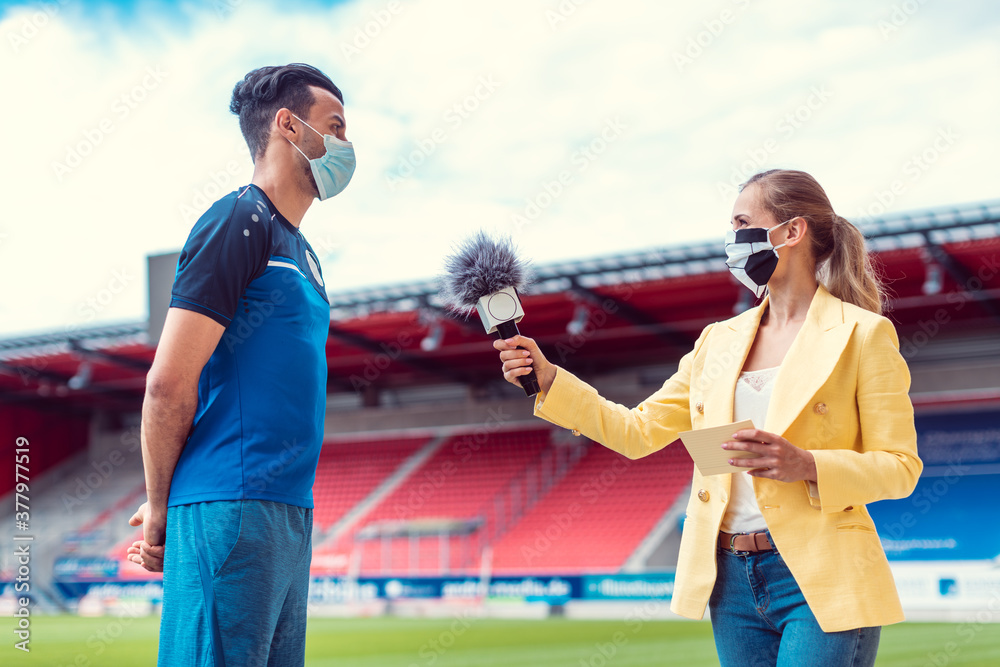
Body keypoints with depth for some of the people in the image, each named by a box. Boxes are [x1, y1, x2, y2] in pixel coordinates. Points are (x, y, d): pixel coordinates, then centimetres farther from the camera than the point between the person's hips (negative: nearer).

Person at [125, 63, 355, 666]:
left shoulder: (301, 252, 21)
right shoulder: (239, 223, -8)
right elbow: (169, 385, -13)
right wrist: (161, 510, -5)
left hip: (290, 514, 9)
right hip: (233, 509, -9)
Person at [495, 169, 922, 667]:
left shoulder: (862, 334, -2)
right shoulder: (719, 341, 15)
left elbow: (900, 467, -4)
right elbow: (639, 432, 14)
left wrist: (806, 466, -20)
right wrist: (547, 379, 5)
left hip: (820, 584, -5)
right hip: (732, 581, 5)